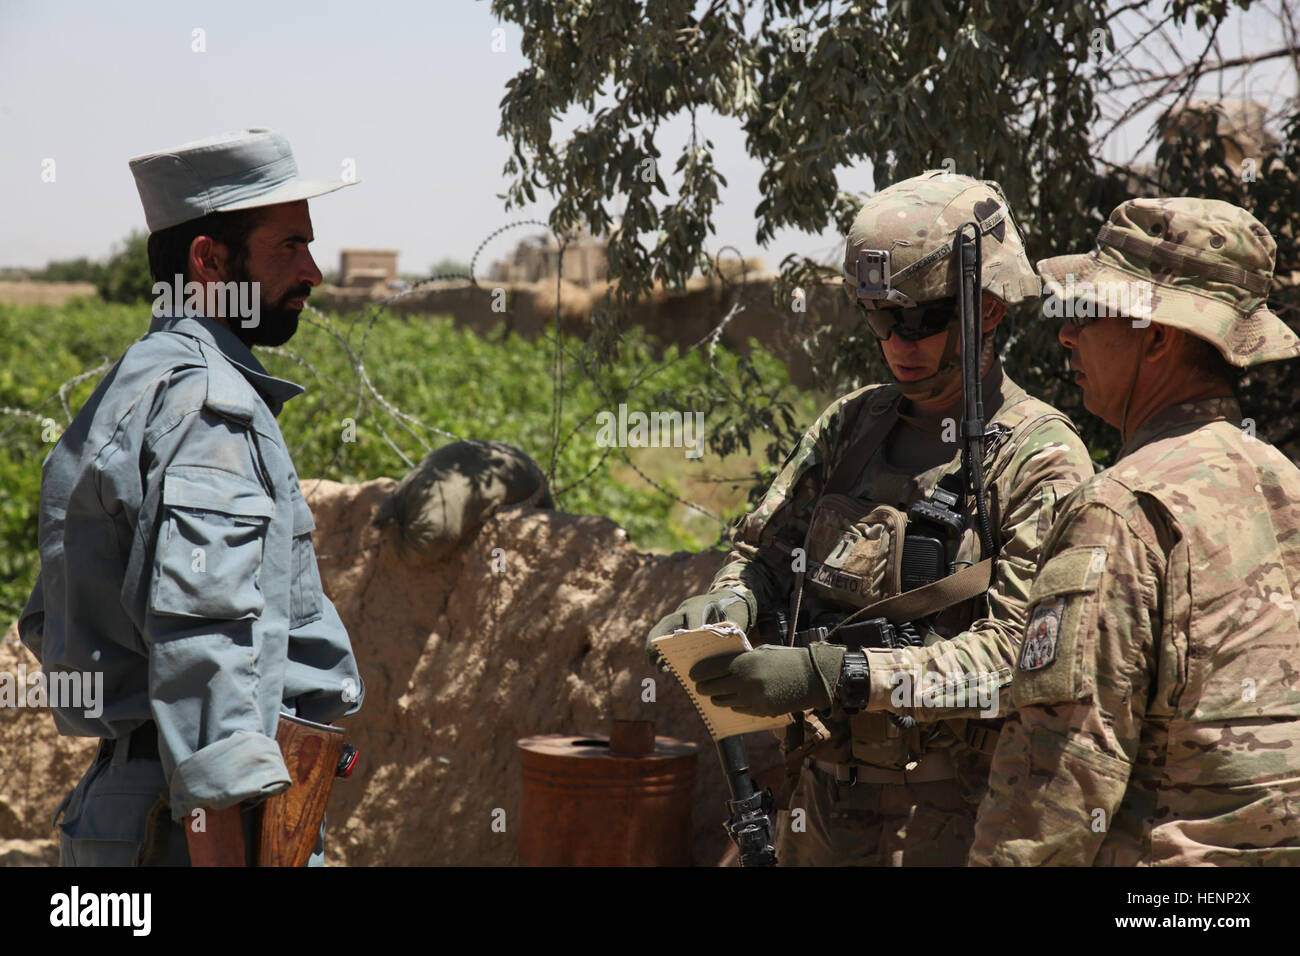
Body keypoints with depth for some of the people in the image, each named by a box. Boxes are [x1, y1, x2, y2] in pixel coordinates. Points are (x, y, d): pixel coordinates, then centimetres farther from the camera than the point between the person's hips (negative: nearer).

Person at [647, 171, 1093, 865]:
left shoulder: (1042, 462, -11)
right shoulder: (853, 423, 8)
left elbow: (1016, 655, -20)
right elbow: (764, 552, 14)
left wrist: (833, 676, -28)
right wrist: (725, 608, -10)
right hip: (818, 802, 6)